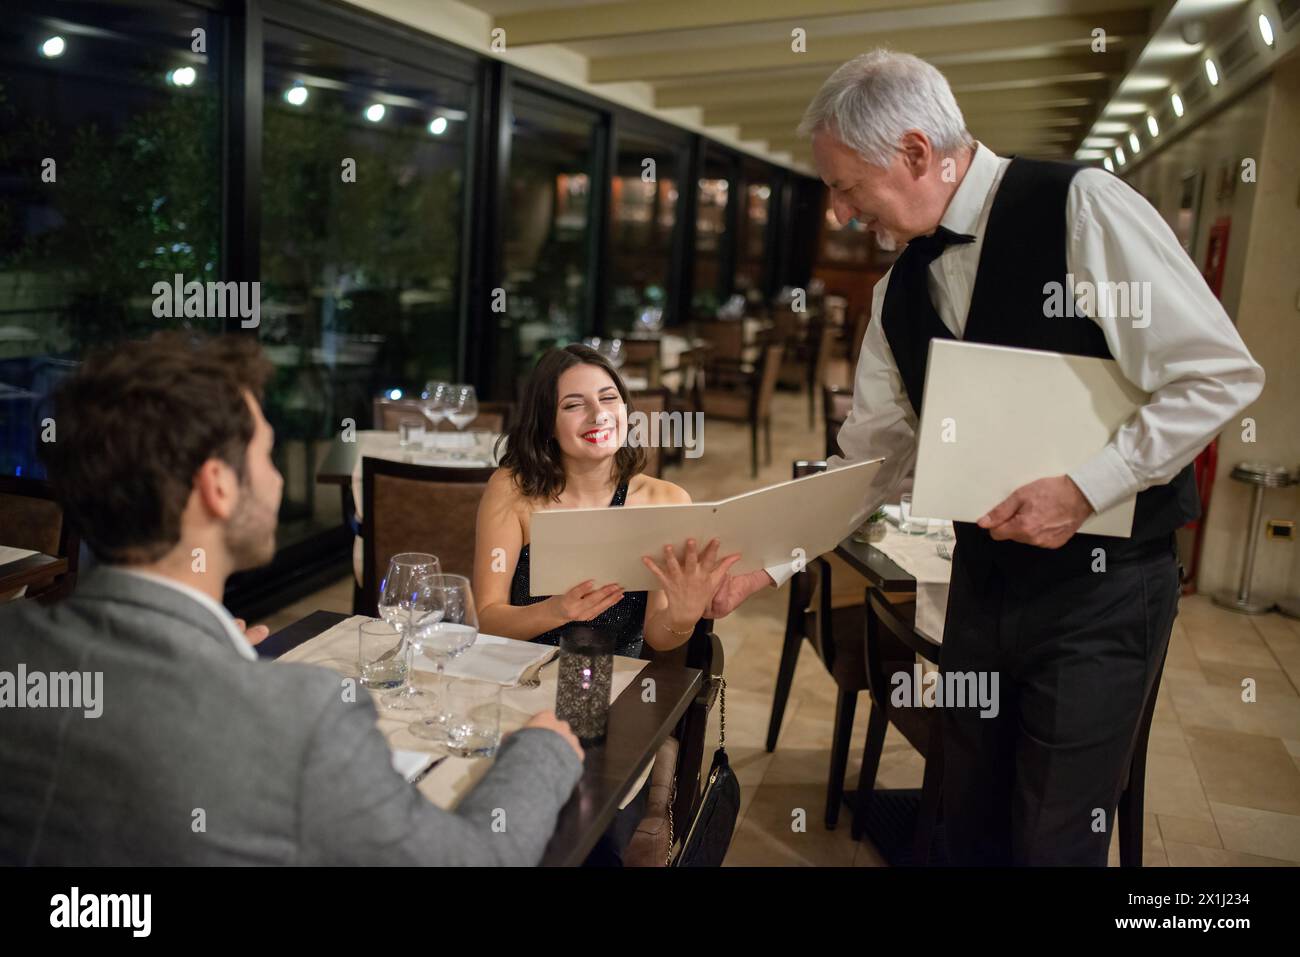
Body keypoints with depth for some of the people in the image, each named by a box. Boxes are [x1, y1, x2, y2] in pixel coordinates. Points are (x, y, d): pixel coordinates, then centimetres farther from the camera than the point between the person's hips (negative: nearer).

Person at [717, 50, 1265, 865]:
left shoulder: (1081, 209, -15)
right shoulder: (900, 290, 4)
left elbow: (1222, 377, -16)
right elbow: (873, 460, 8)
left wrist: (1083, 486, -22)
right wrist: (771, 561, 2)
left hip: (1102, 582, -6)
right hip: (983, 578, 6)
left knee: (1055, 840, 5)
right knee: (971, 825, 19)